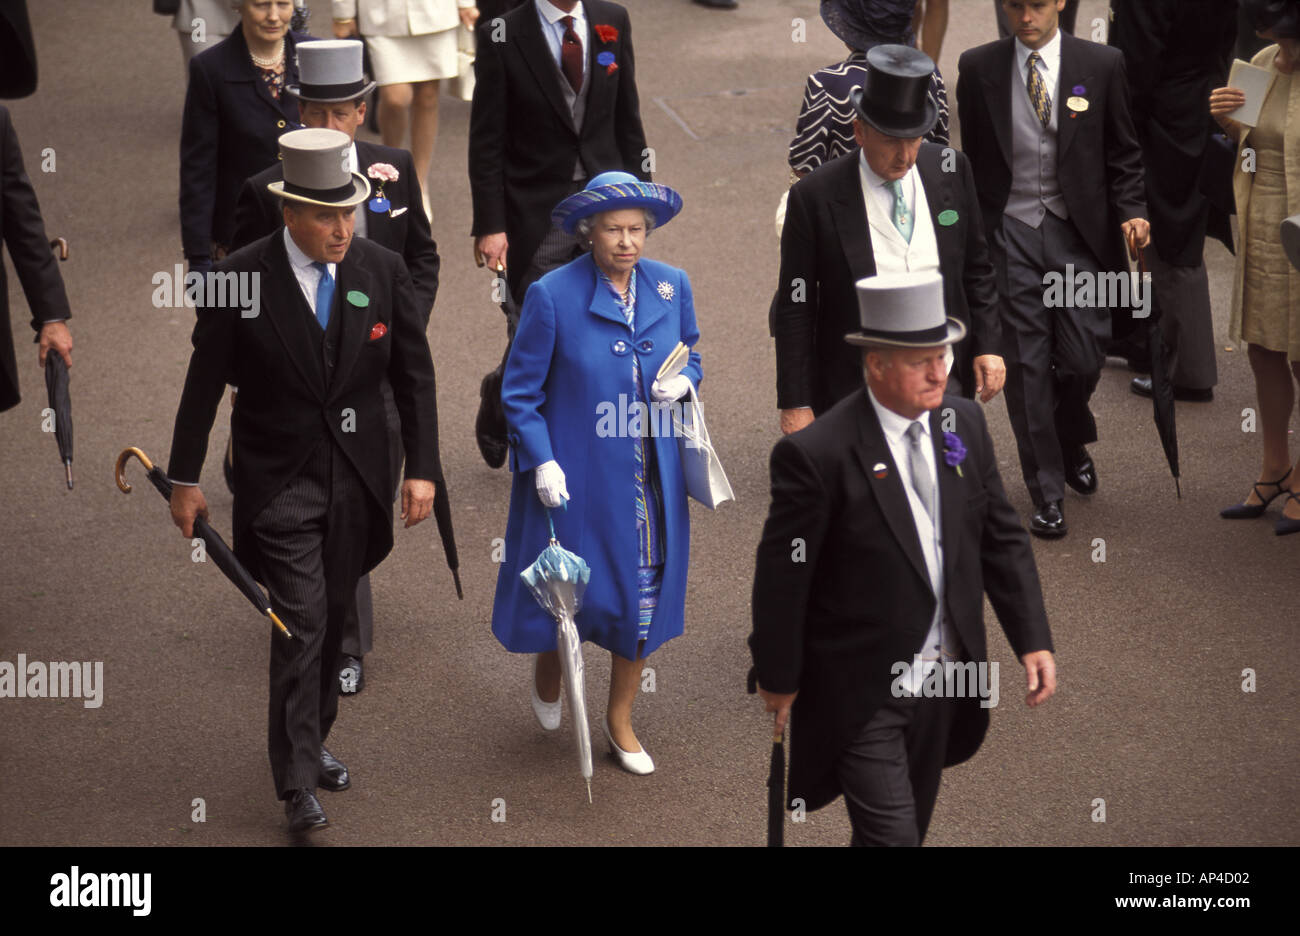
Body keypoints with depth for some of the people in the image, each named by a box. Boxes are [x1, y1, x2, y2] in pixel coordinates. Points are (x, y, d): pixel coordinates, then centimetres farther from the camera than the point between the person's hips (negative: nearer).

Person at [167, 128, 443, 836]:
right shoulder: (241, 279, -13)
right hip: (280, 480, -4)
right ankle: (298, 785, -5)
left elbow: (414, 376, 4)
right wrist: (184, 478, 0)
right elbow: (204, 382, -4)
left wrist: (422, 468, 0)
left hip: (358, 479, 4)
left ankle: (310, 743, 34)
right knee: (300, 625, -10)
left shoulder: (382, 271, -3)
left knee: (334, 619, 15)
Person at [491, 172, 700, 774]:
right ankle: (548, 672, 46)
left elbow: (691, 354, 16)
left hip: (651, 480, 4)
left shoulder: (671, 287, -1)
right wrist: (542, 462, -18)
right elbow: (520, 392, -8)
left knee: (643, 593, 9)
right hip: (574, 476, -3)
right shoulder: (552, 296, -14)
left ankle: (619, 720, 30)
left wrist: (684, 381, -8)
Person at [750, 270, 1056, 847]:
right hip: (862, 693, -6)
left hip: (943, 686, 6)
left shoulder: (964, 423, 0)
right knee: (892, 836, -8)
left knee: (913, 828, 20)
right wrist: (779, 680, -5)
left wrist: (1033, 641, -1)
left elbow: (1002, 540, 6)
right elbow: (781, 578, -12)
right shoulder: (816, 453, -20)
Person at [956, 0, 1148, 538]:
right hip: (1010, 235, 0)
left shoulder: (1101, 65, 0)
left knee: (1083, 359, -3)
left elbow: (1124, 154, 6)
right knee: (1026, 367, 1)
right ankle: (1046, 491, 11)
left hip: (1079, 234, 0)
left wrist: (1132, 211, -9)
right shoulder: (978, 68, 2)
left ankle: (1072, 440, 31)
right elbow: (972, 158, 10)